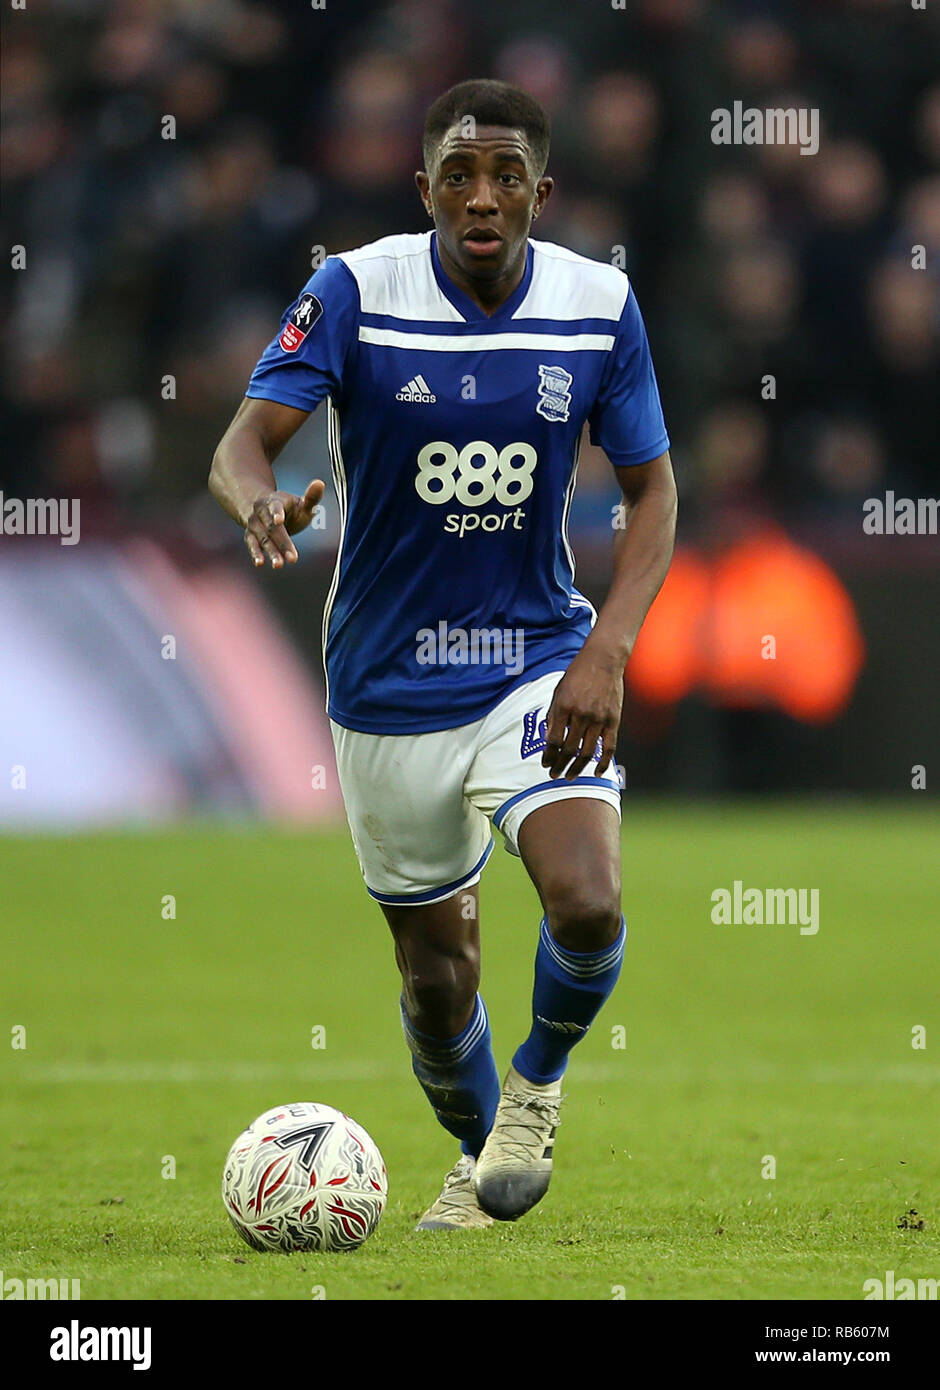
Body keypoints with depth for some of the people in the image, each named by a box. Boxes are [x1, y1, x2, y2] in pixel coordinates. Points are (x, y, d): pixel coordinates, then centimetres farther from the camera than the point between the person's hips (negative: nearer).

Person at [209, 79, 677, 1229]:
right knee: (433, 966, 10)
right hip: (390, 688, 0)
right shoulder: (354, 293, -12)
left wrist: (607, 651, -14)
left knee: (587, 907, -23)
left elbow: (650, 492, 1)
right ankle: (481, 1158, 38)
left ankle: (537, 1087, 9)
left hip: (539, 657, 0)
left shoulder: (599, 306, -7)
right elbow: (241, 444, -18)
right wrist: (260, 505, -44)